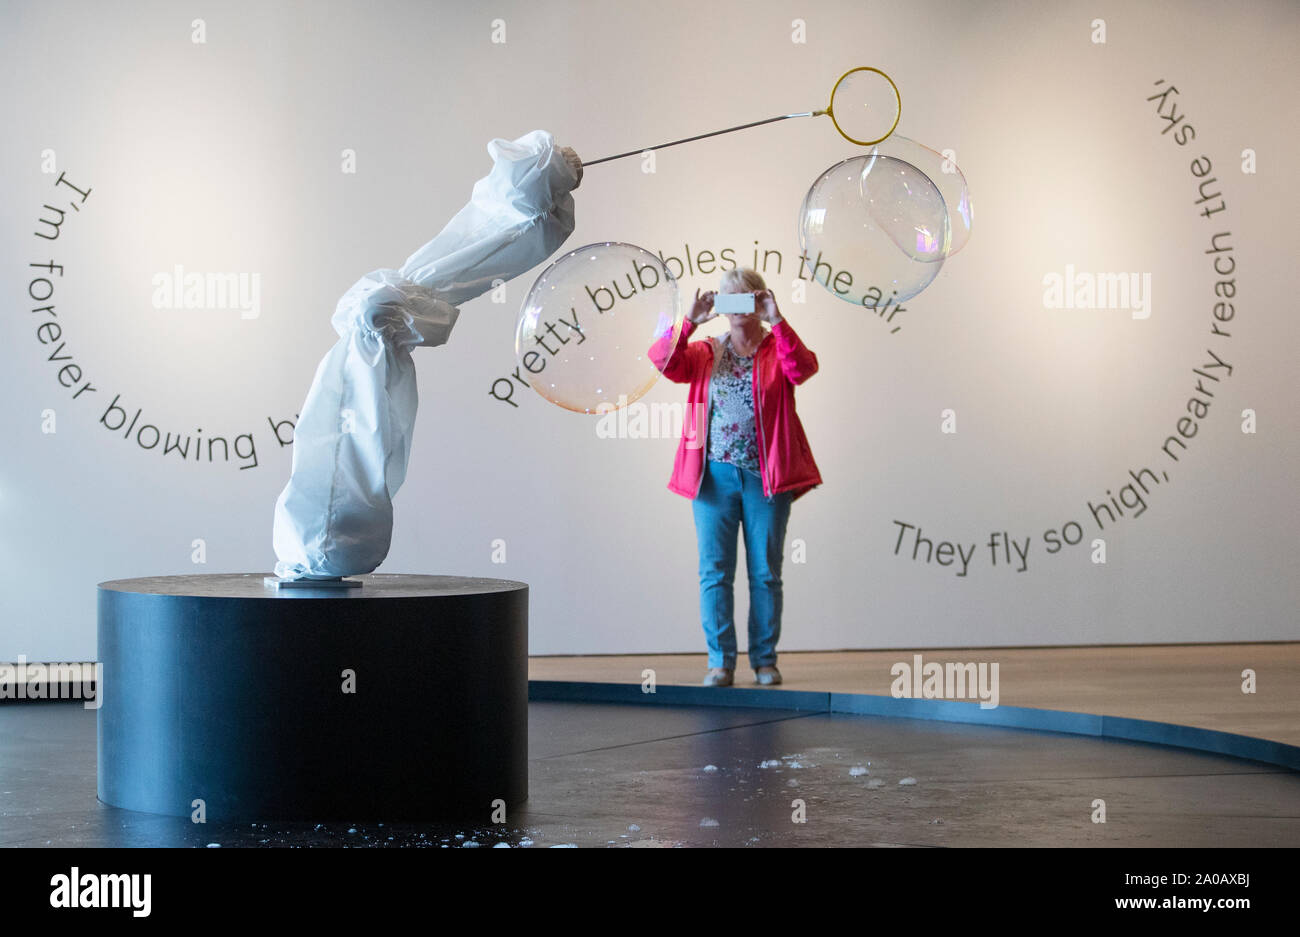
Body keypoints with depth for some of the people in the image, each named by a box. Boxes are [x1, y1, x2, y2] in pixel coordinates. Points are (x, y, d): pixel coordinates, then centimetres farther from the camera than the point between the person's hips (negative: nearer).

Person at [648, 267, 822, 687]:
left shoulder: (778, 351, 6)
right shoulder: (706, 353, 11)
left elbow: (804, 367, -16)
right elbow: (662, 361, -6)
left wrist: (777, 322, -22)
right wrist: (689, 323, -17)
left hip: (765, 476, -1)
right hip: (715, 475, 1)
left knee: (765, 573, 4)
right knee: (714, 571, 0)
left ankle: (765, 659, 12)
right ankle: (721, 660, 5)